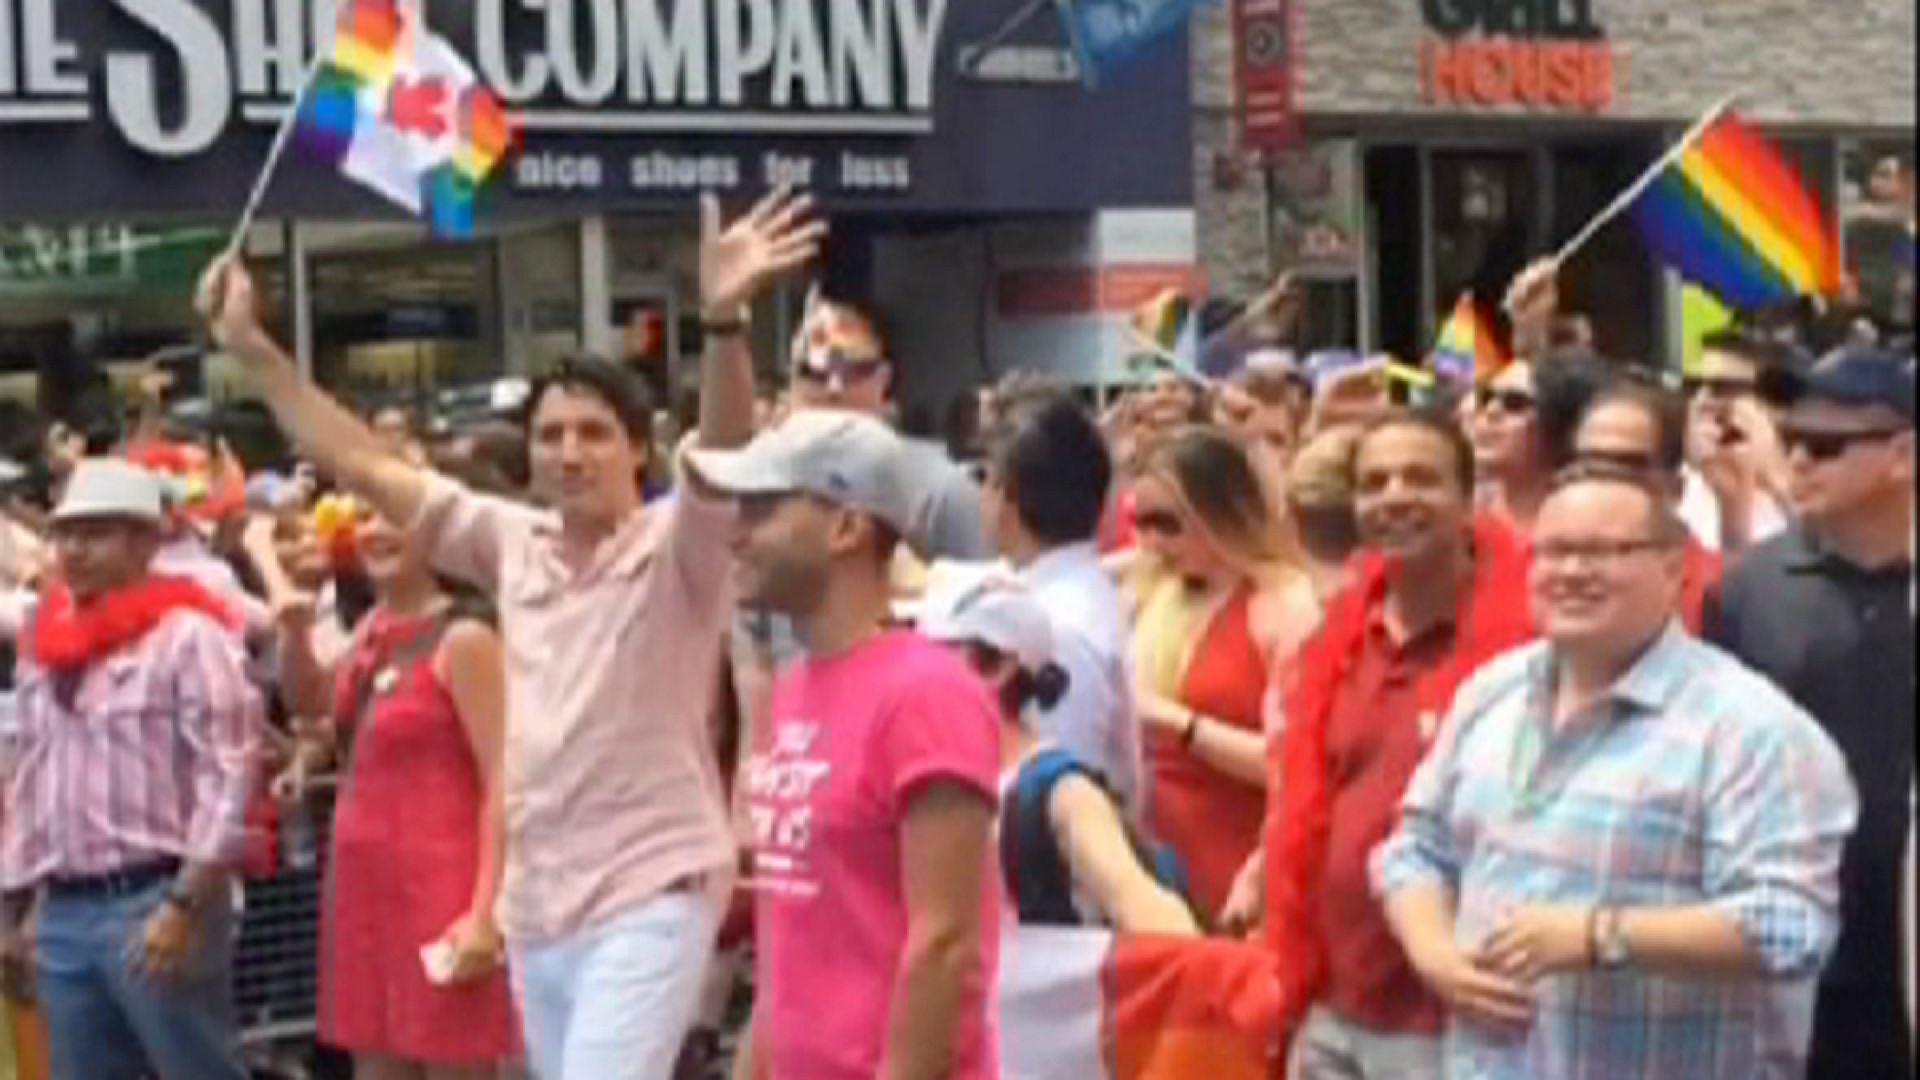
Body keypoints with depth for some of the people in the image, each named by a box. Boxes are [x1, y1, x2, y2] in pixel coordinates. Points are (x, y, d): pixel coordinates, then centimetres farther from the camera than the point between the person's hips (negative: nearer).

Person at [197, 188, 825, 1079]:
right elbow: (364, 465, 9)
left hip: (649, 897, -7)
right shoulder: (513, 544, 6)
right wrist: (253, 350, 5)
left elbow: (726, 458, -28)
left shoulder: (676, 545, -8)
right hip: (536, 906, 7)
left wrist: (723, 321, -45)